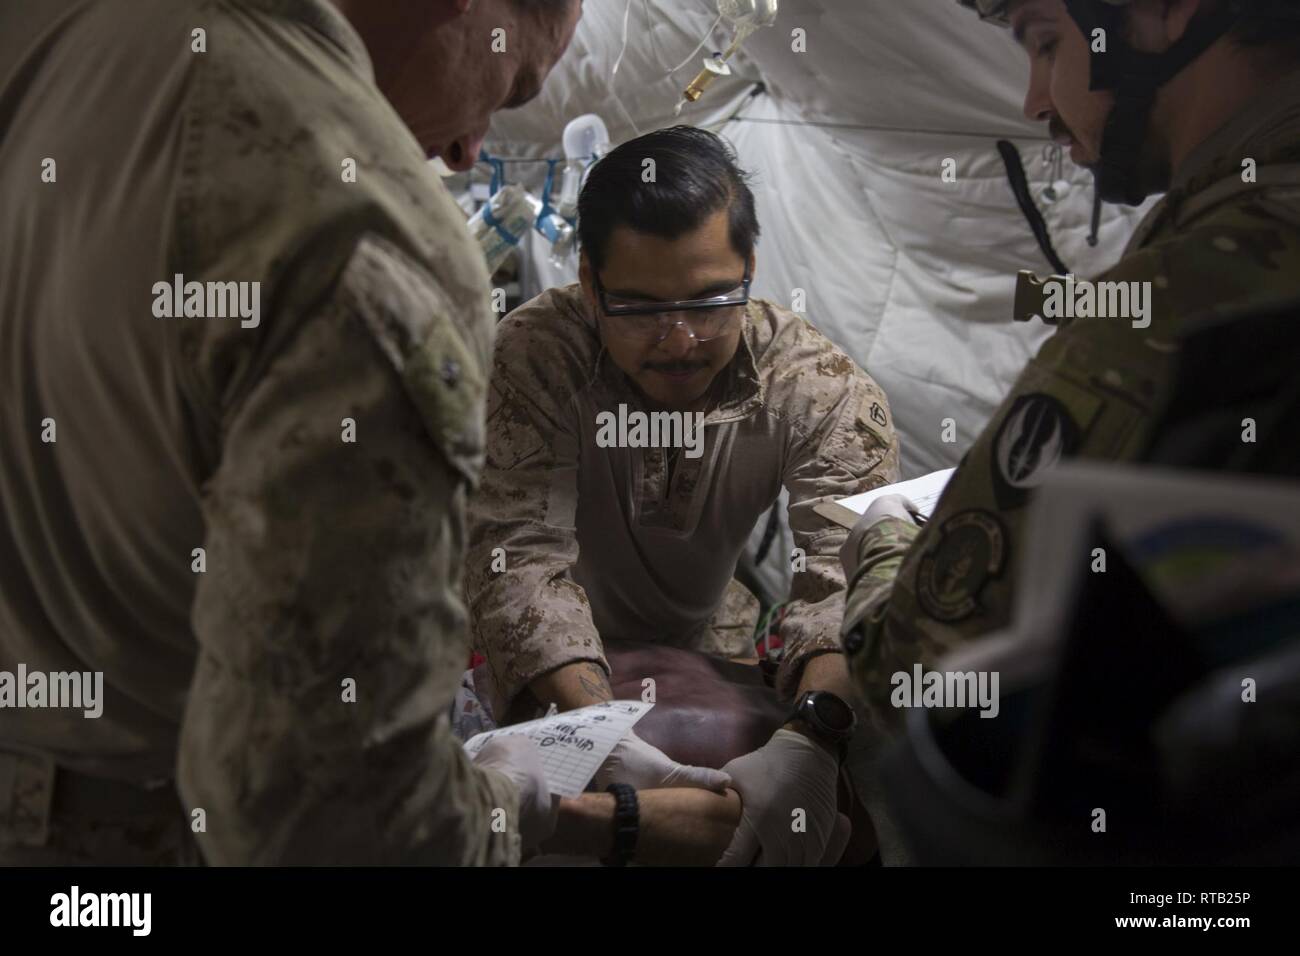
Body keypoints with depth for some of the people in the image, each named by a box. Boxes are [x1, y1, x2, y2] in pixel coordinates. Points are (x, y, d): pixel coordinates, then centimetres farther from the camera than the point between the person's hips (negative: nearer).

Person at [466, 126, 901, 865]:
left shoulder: (824, 389, -20)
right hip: (548, 675, -1)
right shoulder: (535, 356, -24)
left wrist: (806, 741, -52)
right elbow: (522, 555, -32)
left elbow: (851, 573, -31)